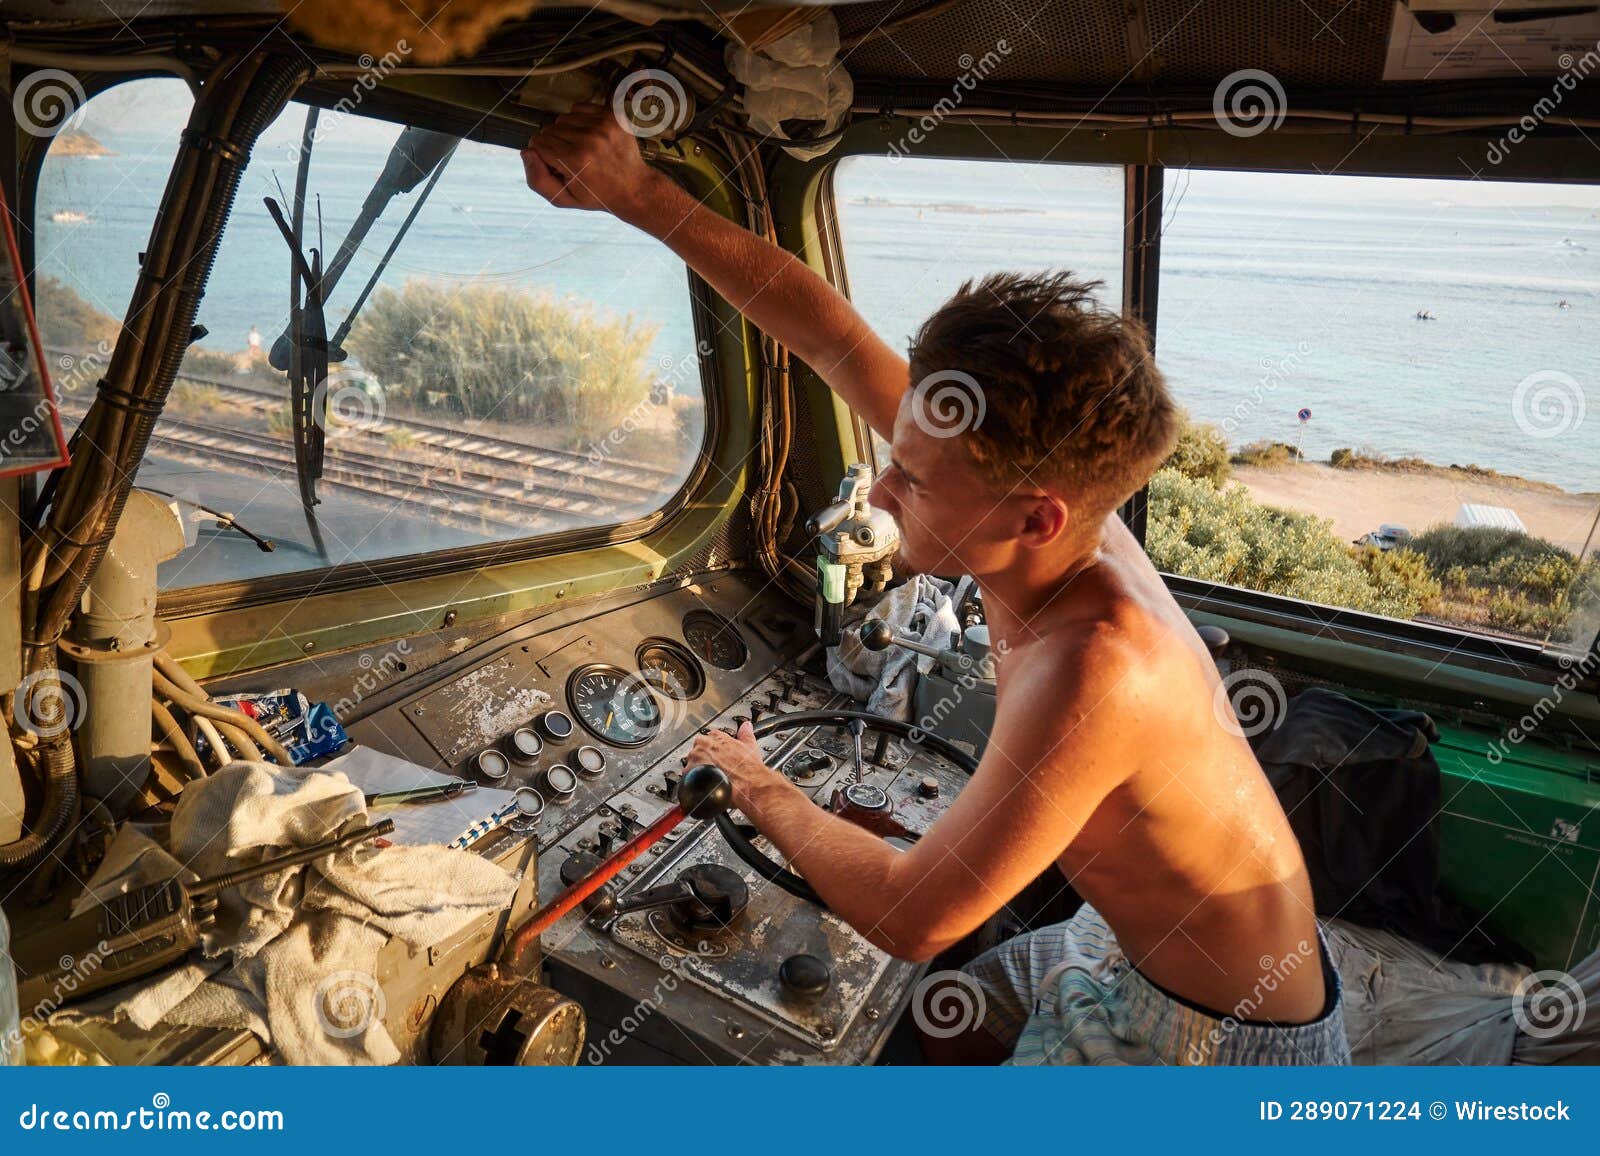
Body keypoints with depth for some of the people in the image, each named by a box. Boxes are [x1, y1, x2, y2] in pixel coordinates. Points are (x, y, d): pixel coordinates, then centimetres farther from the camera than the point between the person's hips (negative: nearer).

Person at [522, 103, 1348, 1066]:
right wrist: (637, 192, -13)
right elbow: (831, 335, -14)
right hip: (1138, 949, 6)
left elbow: (912, 919, -30)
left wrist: (765, 793, -14)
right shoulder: (1051, 516, -18)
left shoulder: (1093, 669, -41)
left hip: (1218, 1033, -6)